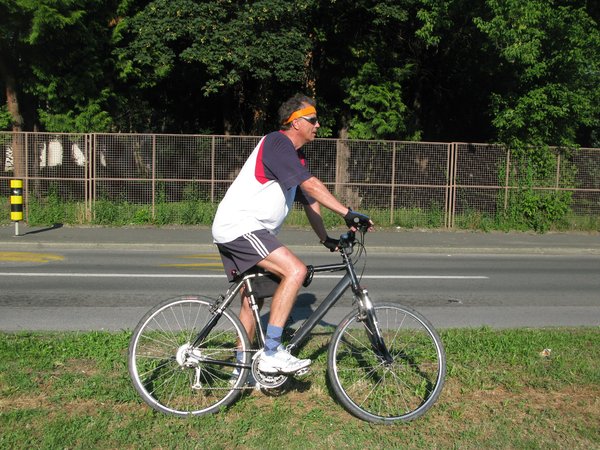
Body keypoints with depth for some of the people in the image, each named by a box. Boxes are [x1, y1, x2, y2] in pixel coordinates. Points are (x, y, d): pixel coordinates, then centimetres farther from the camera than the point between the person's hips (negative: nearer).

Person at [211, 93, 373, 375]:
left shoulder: (297, 158, 18)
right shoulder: (277, 143, -13)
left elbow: (310, 201, 21)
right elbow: (311, 185, -23)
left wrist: (325, 239, 18)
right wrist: (348, 214, -25)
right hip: (240, 226, -11)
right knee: (295, 270, -23)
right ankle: (271, 354, -19)